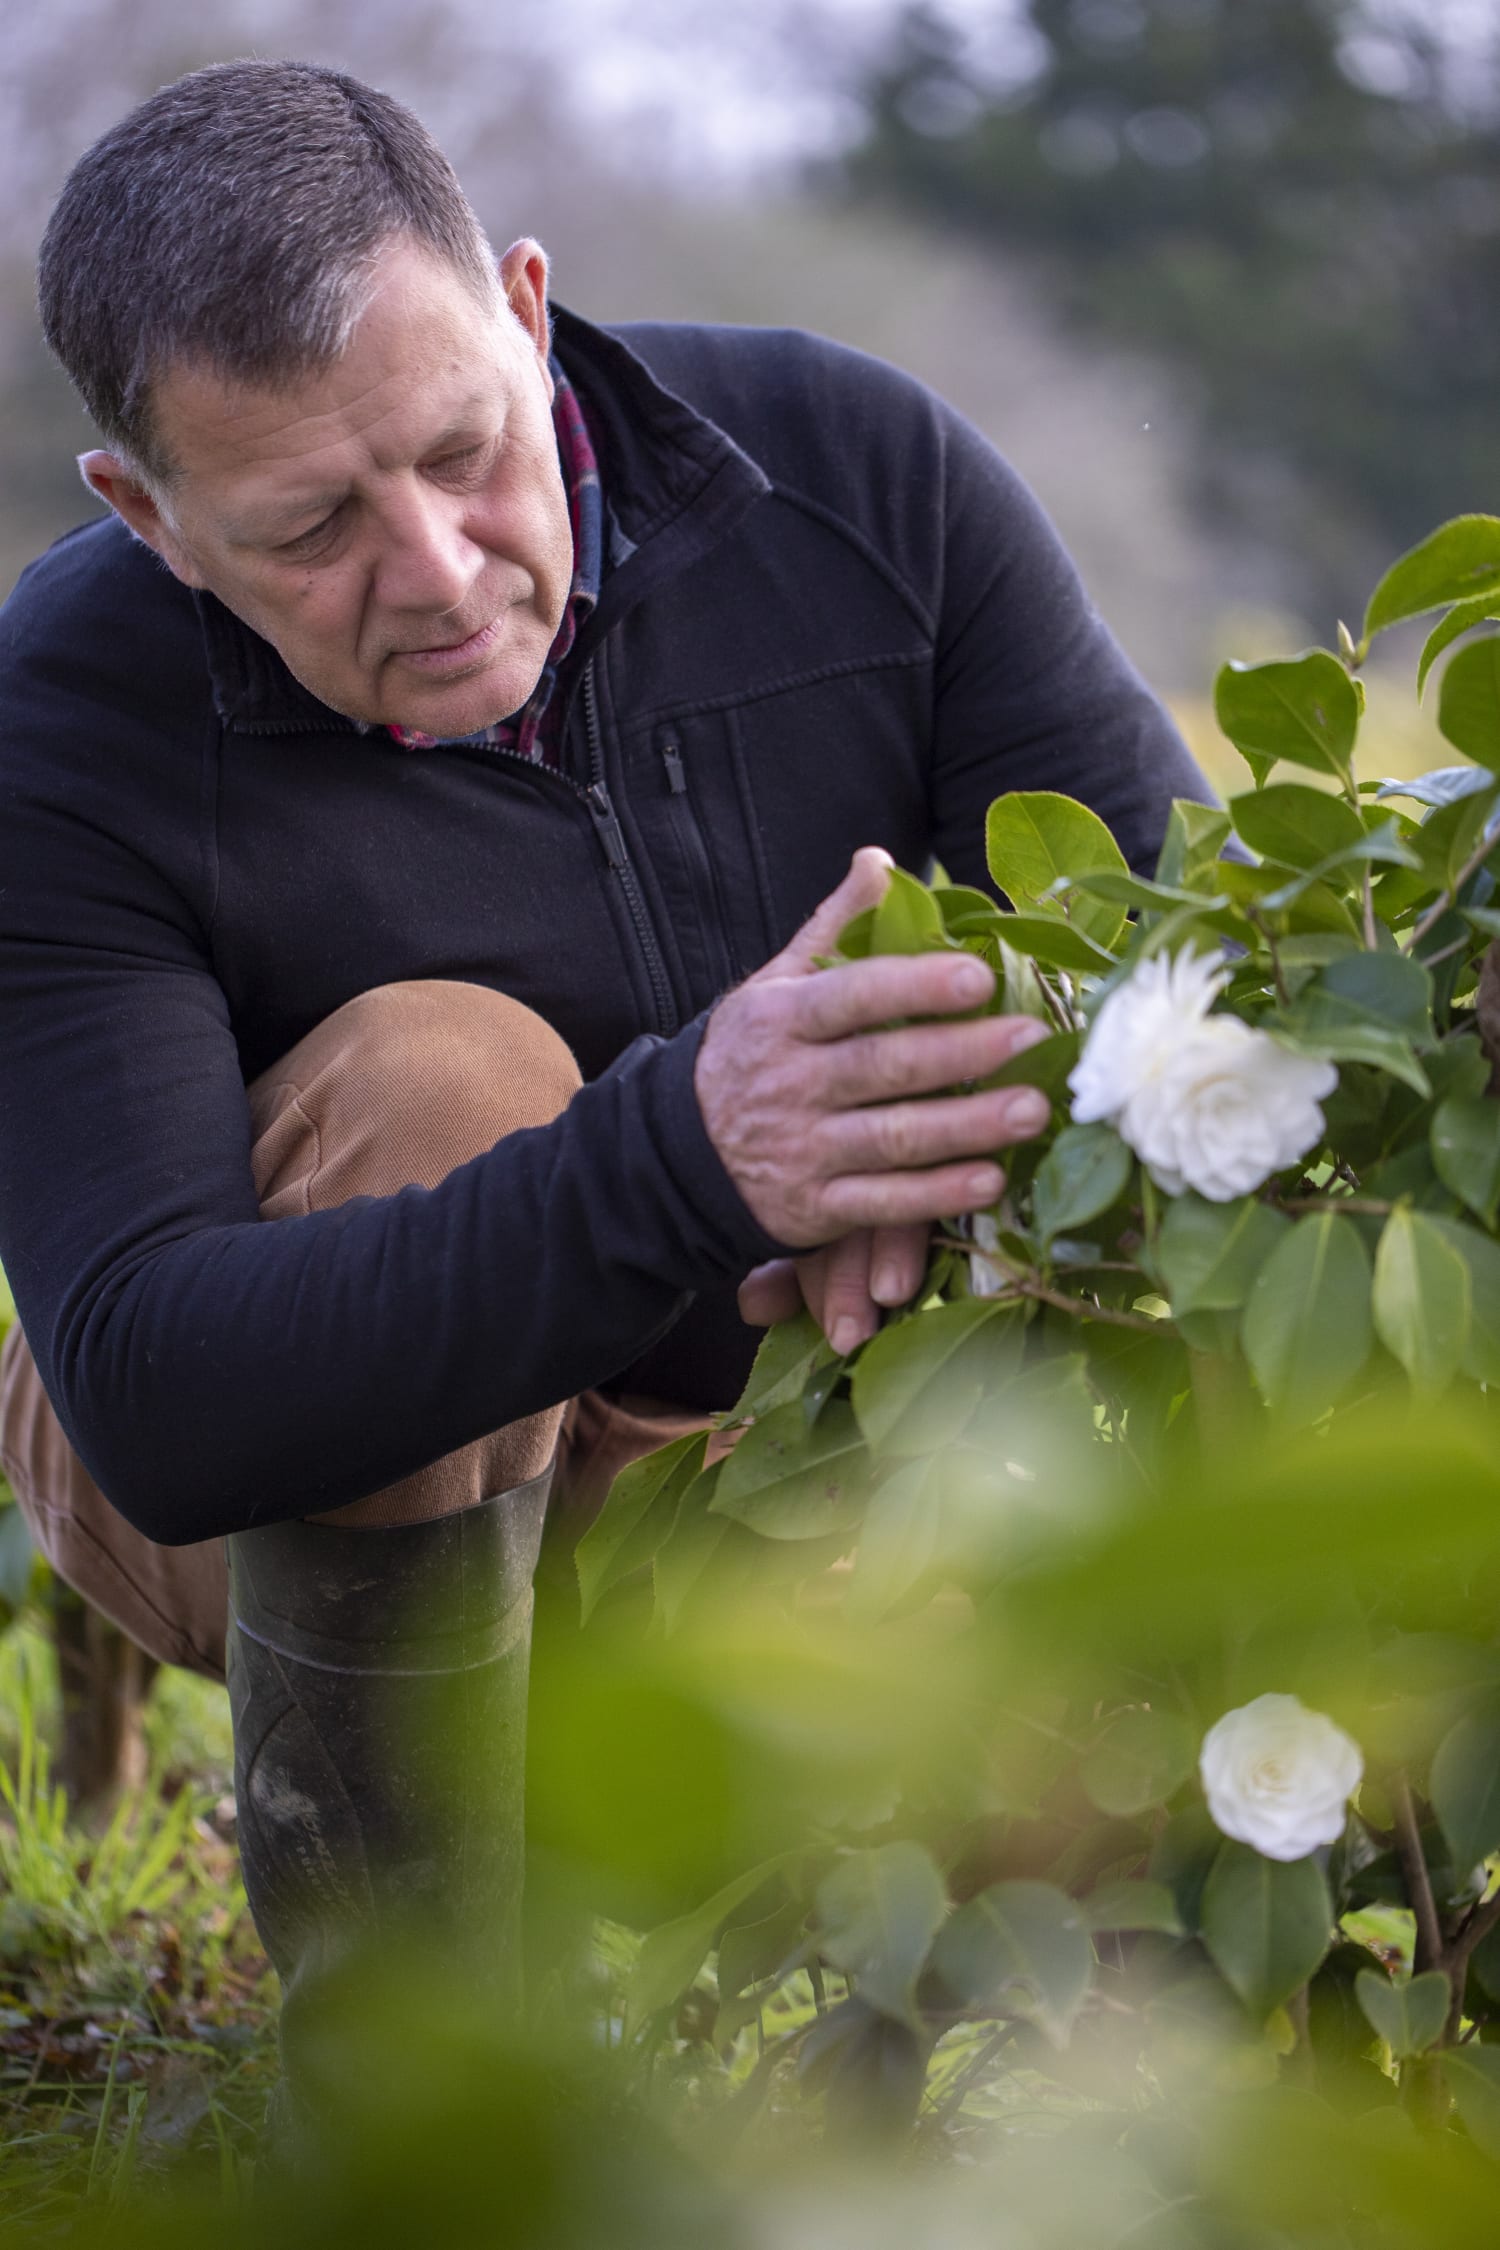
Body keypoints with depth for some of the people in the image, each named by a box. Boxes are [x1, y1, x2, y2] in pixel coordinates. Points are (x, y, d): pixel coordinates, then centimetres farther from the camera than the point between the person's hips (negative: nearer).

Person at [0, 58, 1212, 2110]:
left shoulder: (861, 472, -19)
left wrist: (966, 1141, -41)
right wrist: (680, 1161, -53)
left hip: (751, 1406, 3)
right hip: (277, 1477, -2)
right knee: (431, 1079, -35)